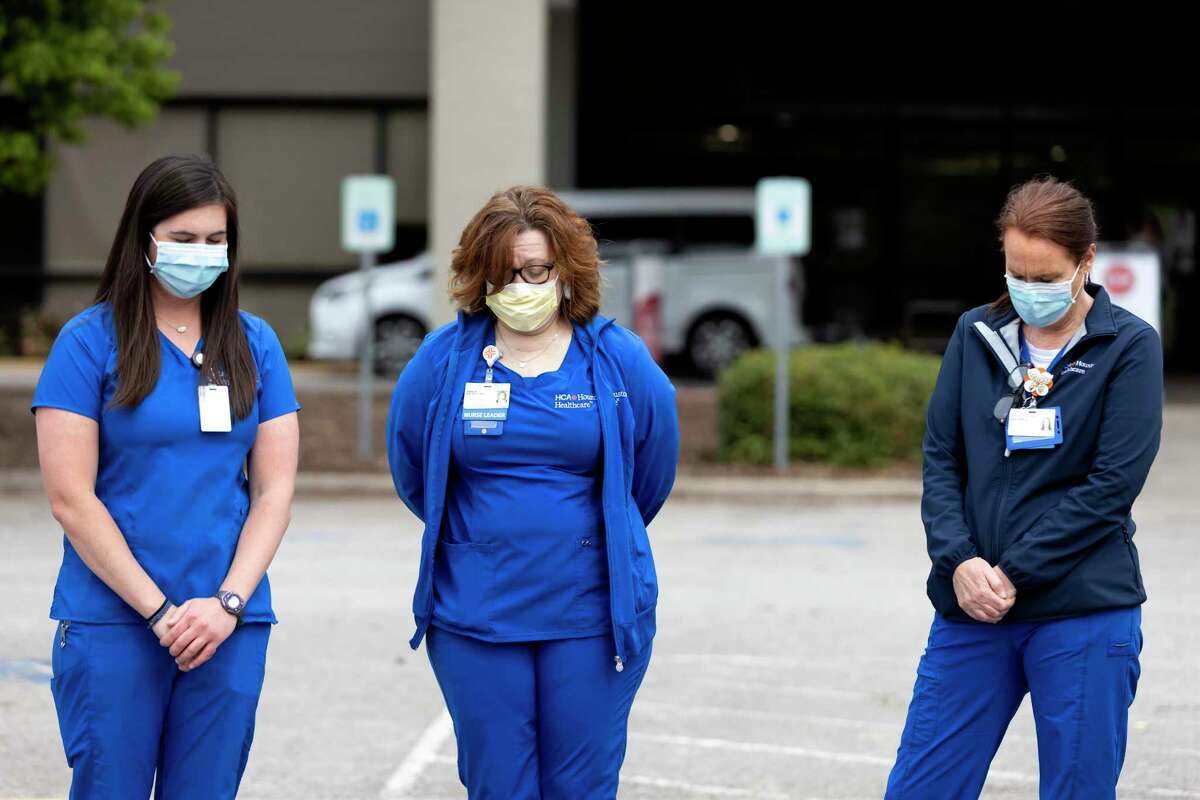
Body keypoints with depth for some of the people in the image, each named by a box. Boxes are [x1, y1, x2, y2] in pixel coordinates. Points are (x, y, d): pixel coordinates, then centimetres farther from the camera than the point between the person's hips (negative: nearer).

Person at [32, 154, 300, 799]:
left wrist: (228, 603, -7)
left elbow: (274, 489, 7)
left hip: (229, 625, 3)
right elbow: (71, 498, -7)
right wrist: (160, 612, -11)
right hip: (111, 621, -3)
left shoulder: (254, 344, 9)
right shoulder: (90, 341, -2)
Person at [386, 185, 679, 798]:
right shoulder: (441, 361, 1)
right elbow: (410, 471, 15)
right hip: (474, 620, 1)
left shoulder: (620, 361, 0)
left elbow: (651, 475, 14)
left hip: (594, 615, 0)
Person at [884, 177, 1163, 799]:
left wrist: (1012, 574, -12)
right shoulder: (976, 335, 10)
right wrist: (960, 561, -11)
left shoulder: (1130, 346, -1)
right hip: (970, 609, 4)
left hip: (1084, 613, -4)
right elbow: (940, 458, 7)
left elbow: (1113, 484, -9)